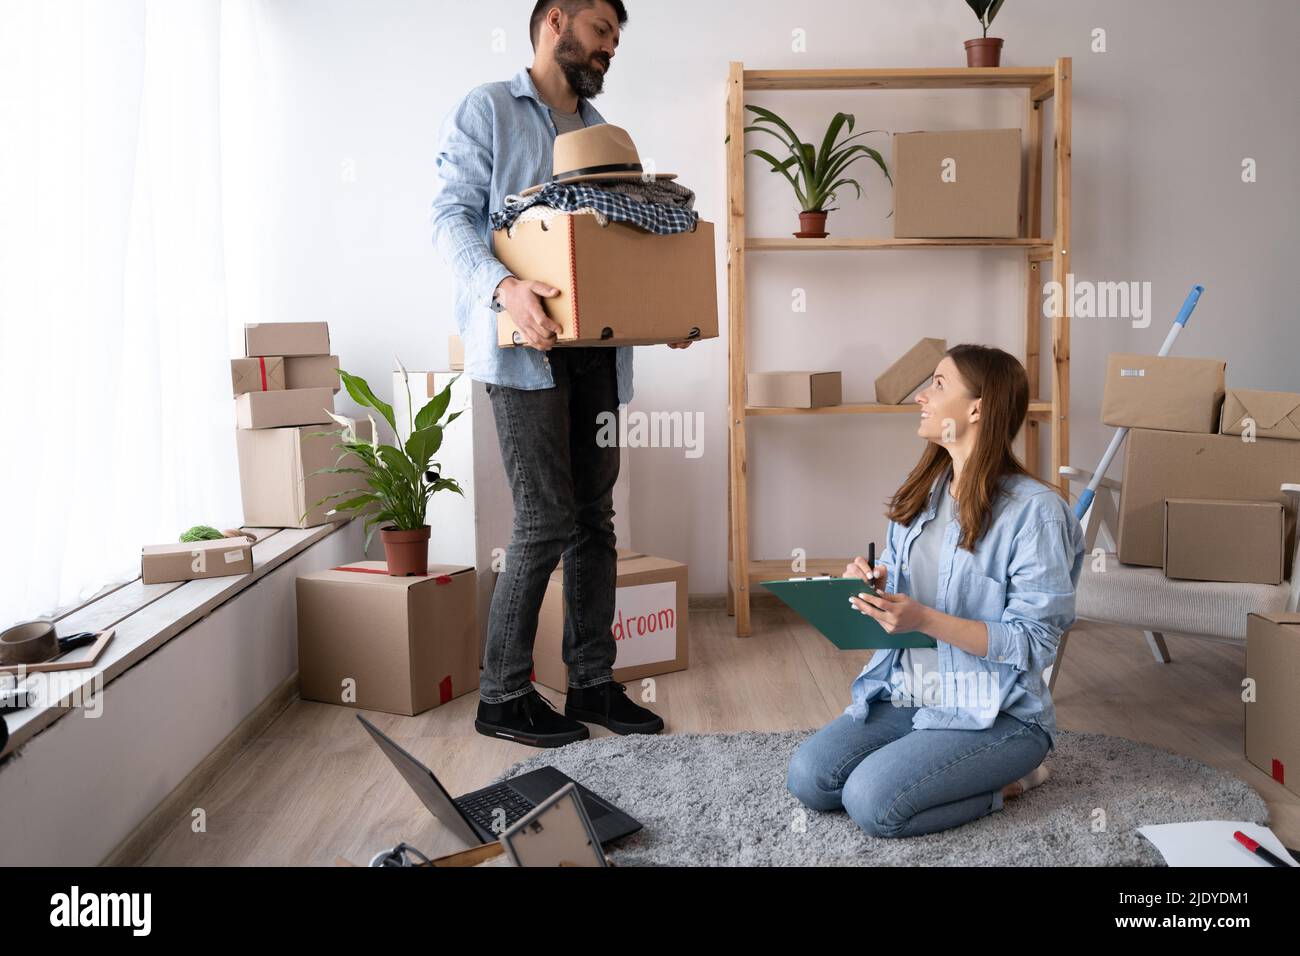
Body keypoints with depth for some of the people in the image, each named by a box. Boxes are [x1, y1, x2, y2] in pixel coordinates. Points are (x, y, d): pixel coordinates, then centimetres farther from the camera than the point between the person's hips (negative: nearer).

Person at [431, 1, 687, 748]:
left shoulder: (602, 132, 21)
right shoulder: (487, 111, 1)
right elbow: (452, 216, -9)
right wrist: (504, 286, -27)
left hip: (594, 349, 7)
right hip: (526, 349, -7)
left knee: (594, 518, 8)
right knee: (546, 522, -9)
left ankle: (593, 681, 19)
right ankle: (503, 697, 6)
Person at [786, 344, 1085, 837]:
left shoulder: (1035, 509, -16)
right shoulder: (921, 493, 7)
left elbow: (1035, 641, -17)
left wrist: (925, 620, -27)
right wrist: (872, 586, -9)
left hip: (993, 712, -7)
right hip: (904, 694, 7)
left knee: (872, 802, -24)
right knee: (807, 778, -11)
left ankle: (1006, 776, 2)